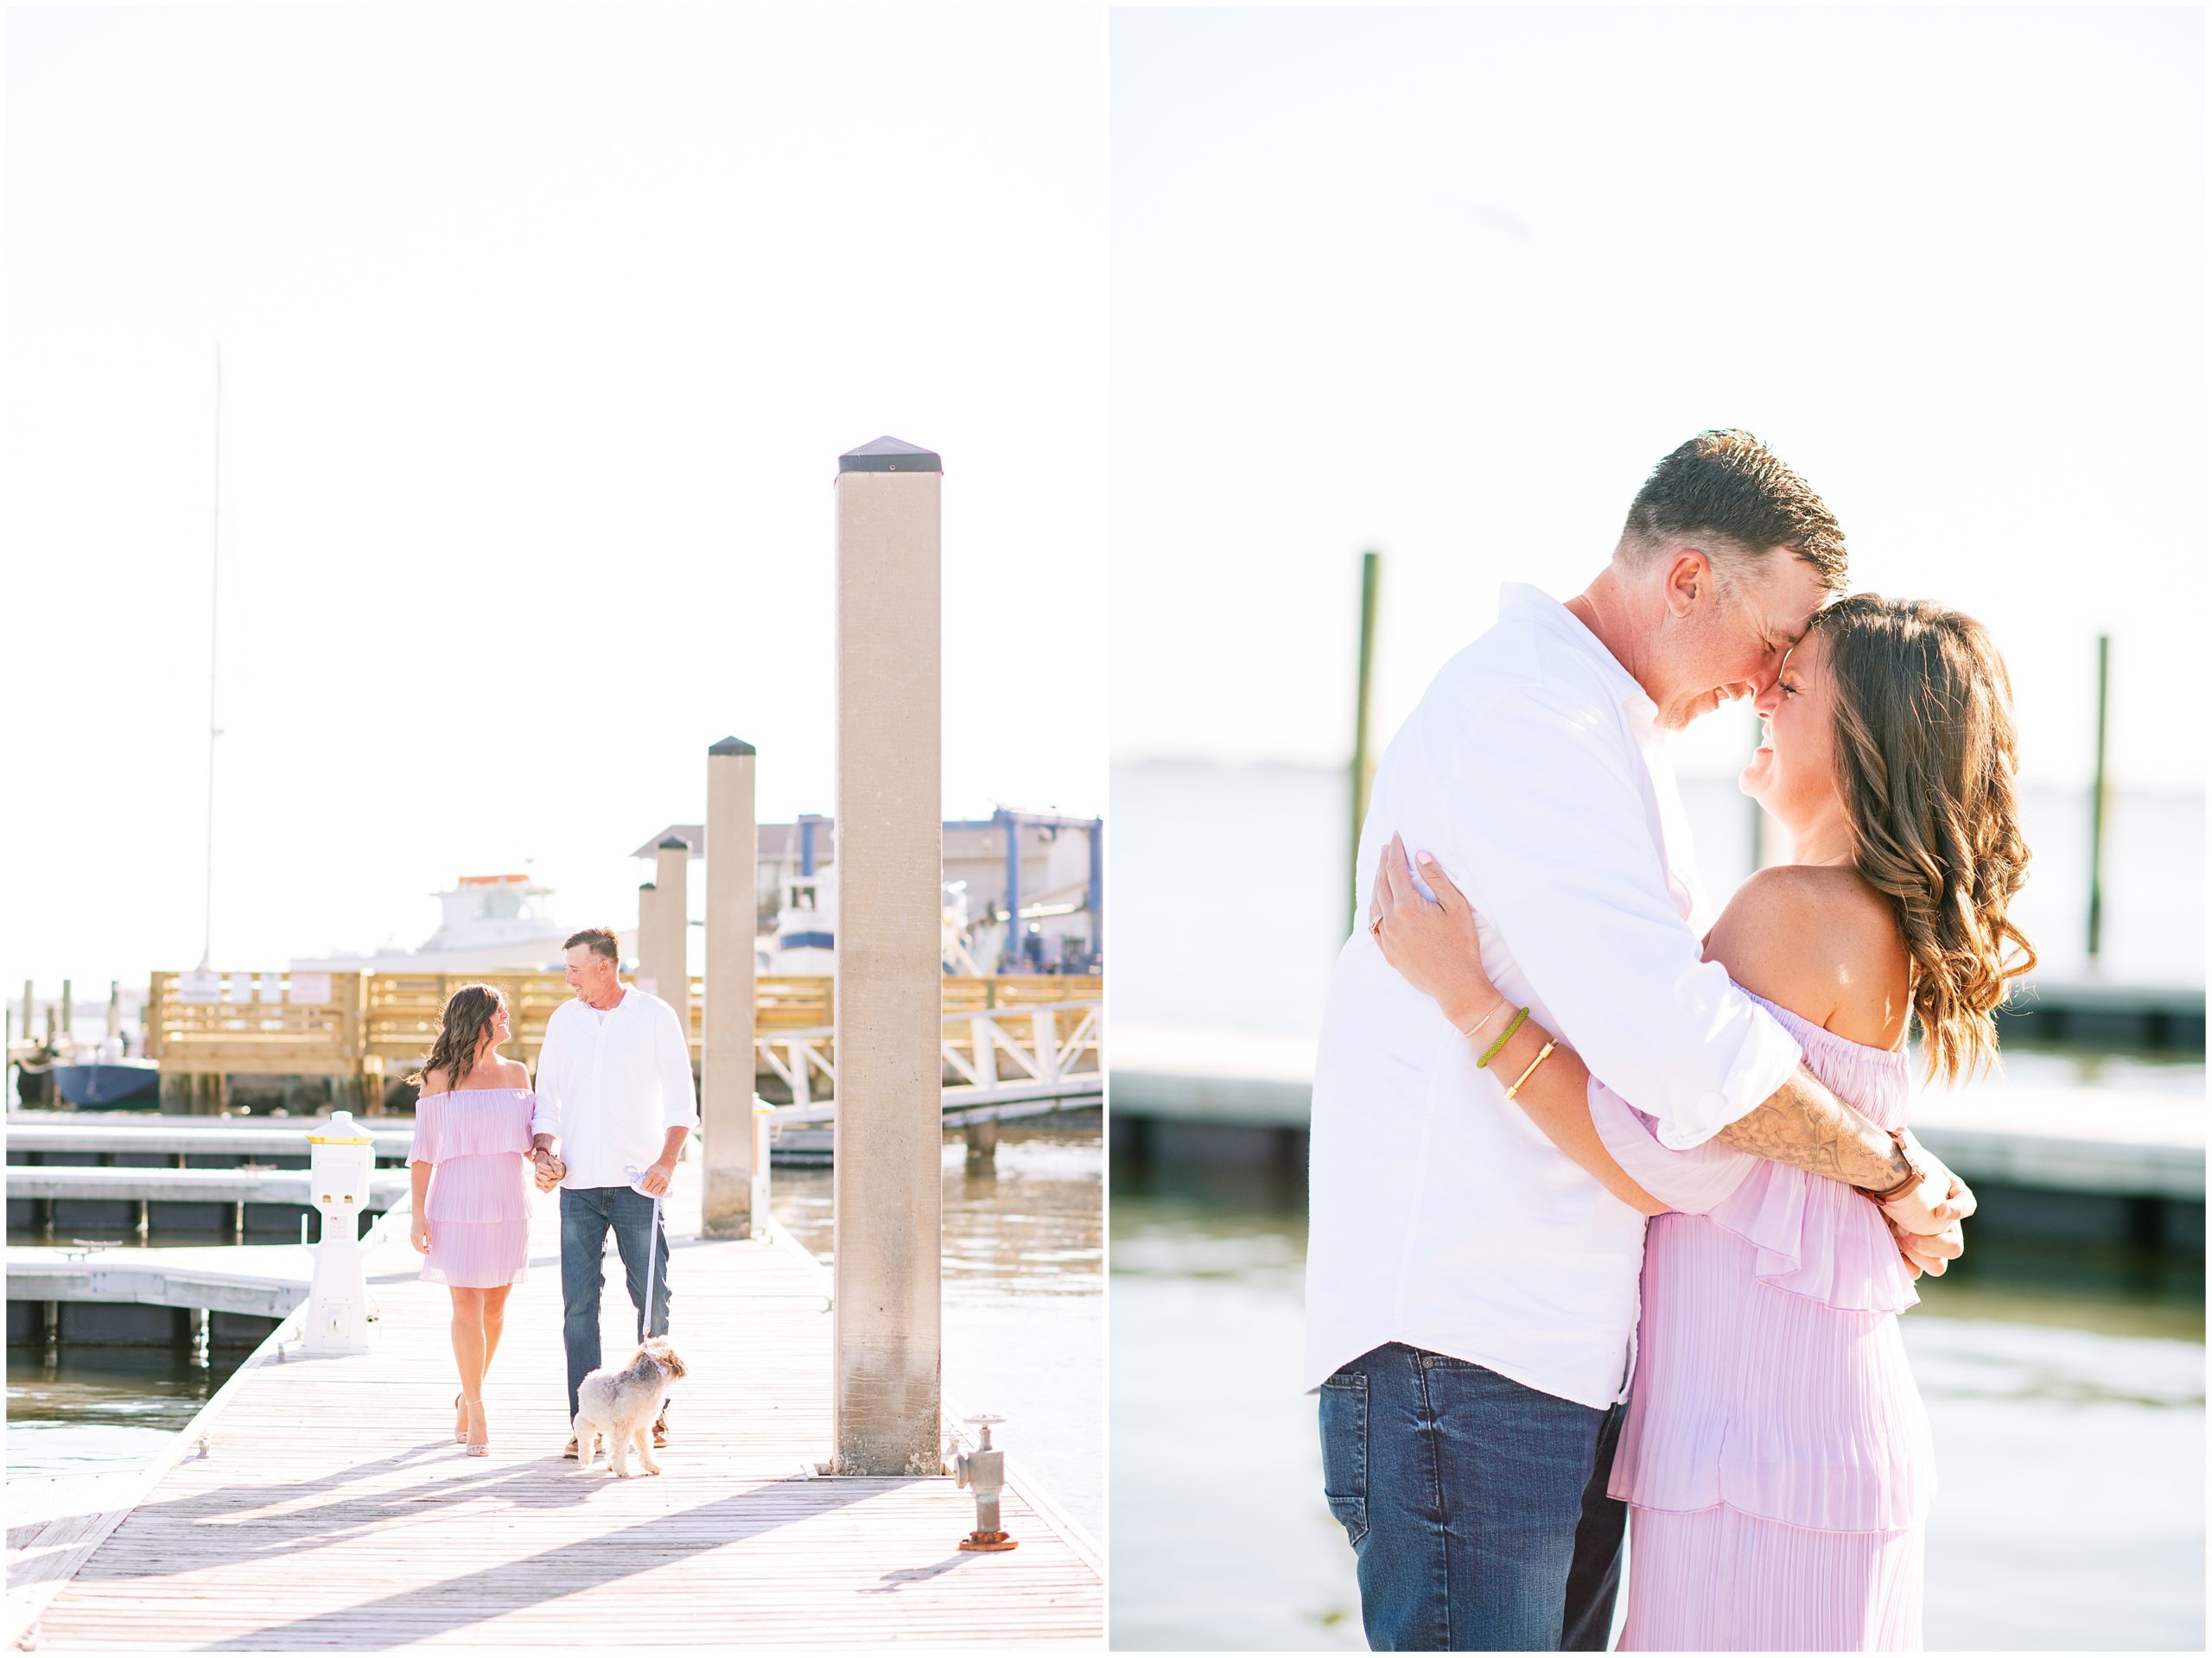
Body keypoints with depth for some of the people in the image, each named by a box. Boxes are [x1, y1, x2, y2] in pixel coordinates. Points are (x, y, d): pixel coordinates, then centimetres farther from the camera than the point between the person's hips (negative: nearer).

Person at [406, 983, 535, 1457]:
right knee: (467, 1305, -7)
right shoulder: (439, 1080, -2)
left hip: (508, 1202, 4)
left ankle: (468, 1395, 27)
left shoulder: (517, 1073, 10)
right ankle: (476, 1414, -1)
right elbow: (422, 1151, -1)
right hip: (458, 1203, -4)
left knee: (495, 1305, 8)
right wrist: (419, 1214, -7)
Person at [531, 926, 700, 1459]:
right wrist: (544, 1151, -1)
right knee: (578, 1301, -2)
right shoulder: (564, 1020, 10)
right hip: (578, 1181, 3)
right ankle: (584, 1421, 0)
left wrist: (667, 1159, -12)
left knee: (652, 1296, -2)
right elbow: (548, 1096, 15)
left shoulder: (654, 1016, 1)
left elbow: (680, 1098, 0)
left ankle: (653, 1412, 9)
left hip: (636, 1180, -3)